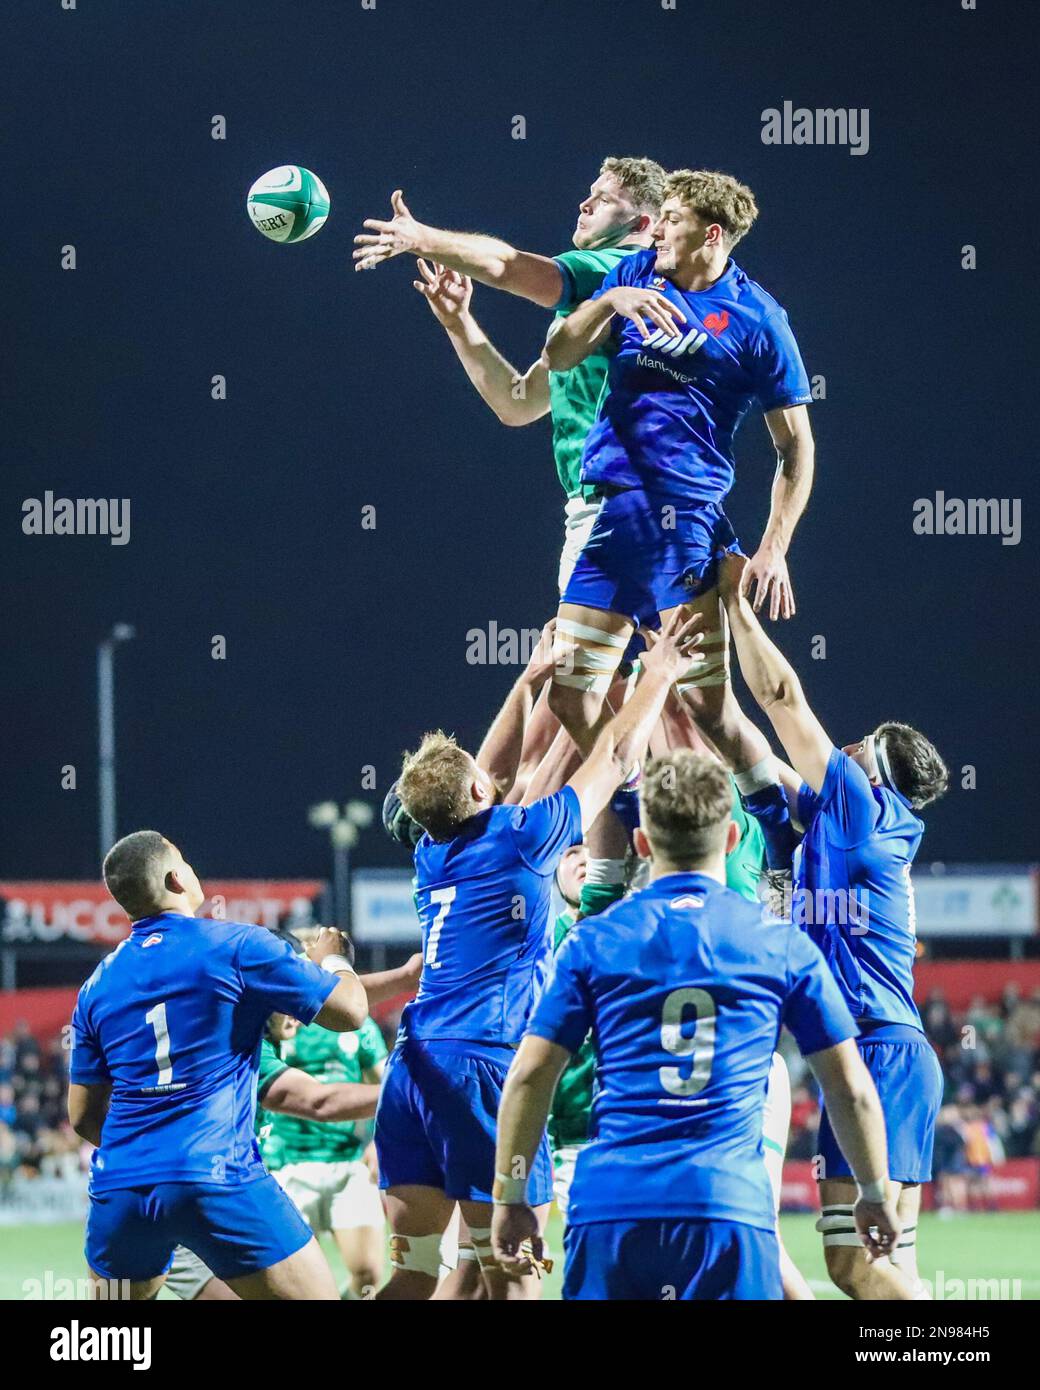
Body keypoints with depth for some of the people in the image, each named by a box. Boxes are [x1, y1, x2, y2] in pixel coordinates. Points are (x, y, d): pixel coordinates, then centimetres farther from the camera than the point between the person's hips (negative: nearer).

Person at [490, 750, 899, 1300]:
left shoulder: (594, 941, 9)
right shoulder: (783, 945, 8)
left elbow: (527, 1077, 6)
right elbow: (851, 1089, 12)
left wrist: (509, 1197, 16)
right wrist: (876, 1194, 26)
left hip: (609, 1206, 1)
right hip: (730, 1206, -1)